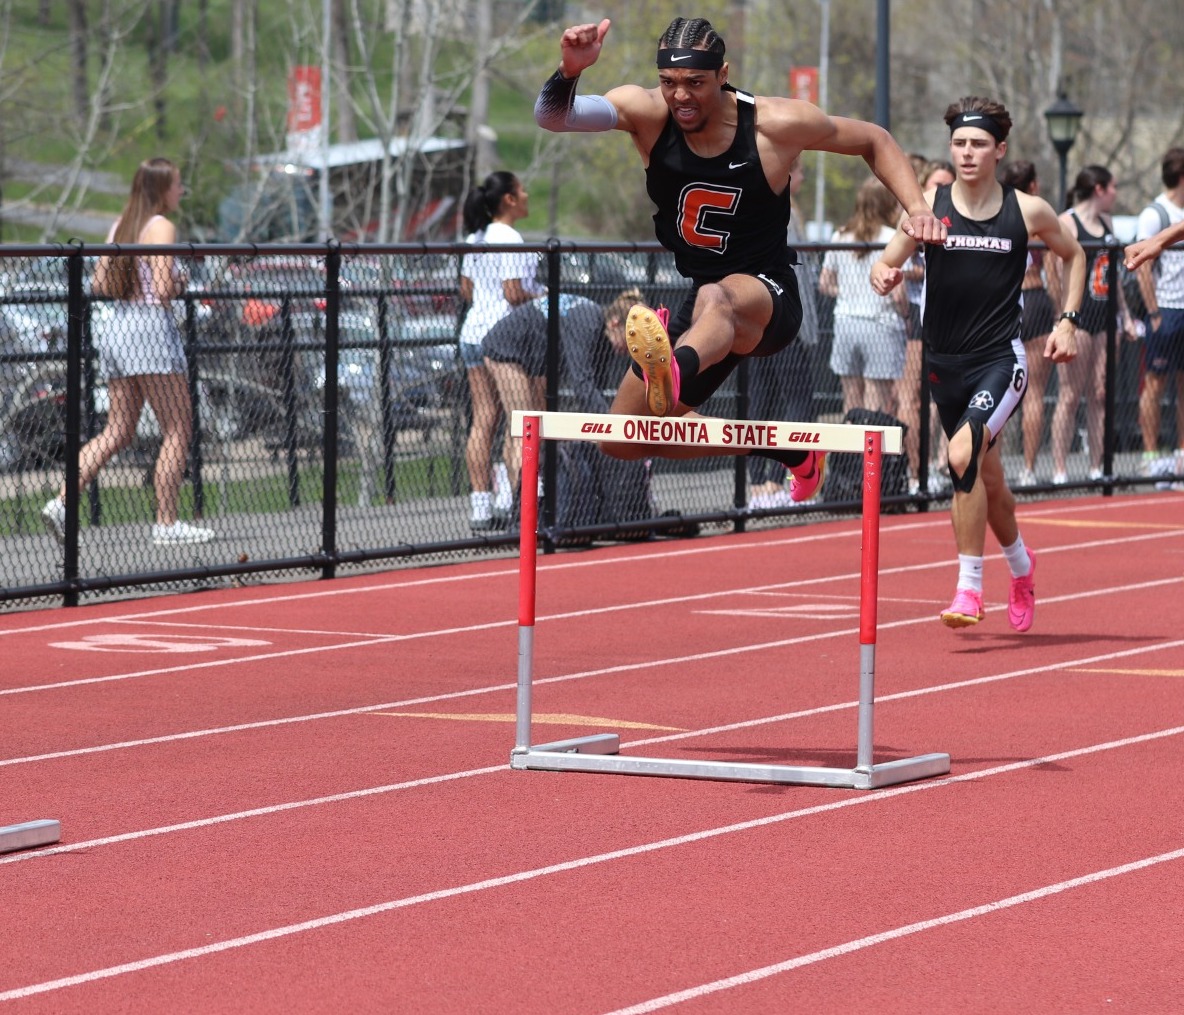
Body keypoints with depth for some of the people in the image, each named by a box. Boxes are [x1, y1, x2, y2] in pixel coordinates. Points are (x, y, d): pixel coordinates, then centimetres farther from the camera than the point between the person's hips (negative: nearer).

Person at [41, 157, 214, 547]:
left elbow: (99, 285, 14)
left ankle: (61, 502, -3)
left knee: (117, 433, 9)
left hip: (117, 326, 8)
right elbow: (163, 291, -17)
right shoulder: (162, 228, -10)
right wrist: (179, 282, 3)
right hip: (151, 326, -8)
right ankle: (166, 523, -2)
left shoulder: (120, 226, 14)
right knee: (178, 429, 0)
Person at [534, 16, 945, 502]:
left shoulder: (776, 124, -14)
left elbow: (874, 140, 2)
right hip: (708, 307, 6)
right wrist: (571, 70, -49)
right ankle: (785, 448, 25)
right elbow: (552, 116, -27)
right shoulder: (646, 112, -11)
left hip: (769, 296, -6)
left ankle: (673, 376, -80)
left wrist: (917, 208, -13)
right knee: (623, 441, 9)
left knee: (715, 299, -43)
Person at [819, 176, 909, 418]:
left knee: (852, 404, 10)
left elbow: (824, 284, 10)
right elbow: (898, 295, -13)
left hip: (845, 321, 5)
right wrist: (906, 318, 3)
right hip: (881, 325, -5)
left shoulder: (840, 237, 6)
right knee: (878, 409, -3)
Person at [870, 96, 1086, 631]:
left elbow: (1073, 255, 14)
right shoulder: (930, 204, -3)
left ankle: (969, 588, -18)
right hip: (945, 361, 3)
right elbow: (890, 260, -6)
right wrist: (883, 274, -30)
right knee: (986, 475, 16)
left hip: (1000, 359, -3)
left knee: (964, 455, -25)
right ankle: (1021, 564, 44)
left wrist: (1068, 321, 5)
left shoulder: (1028, 211, -3)